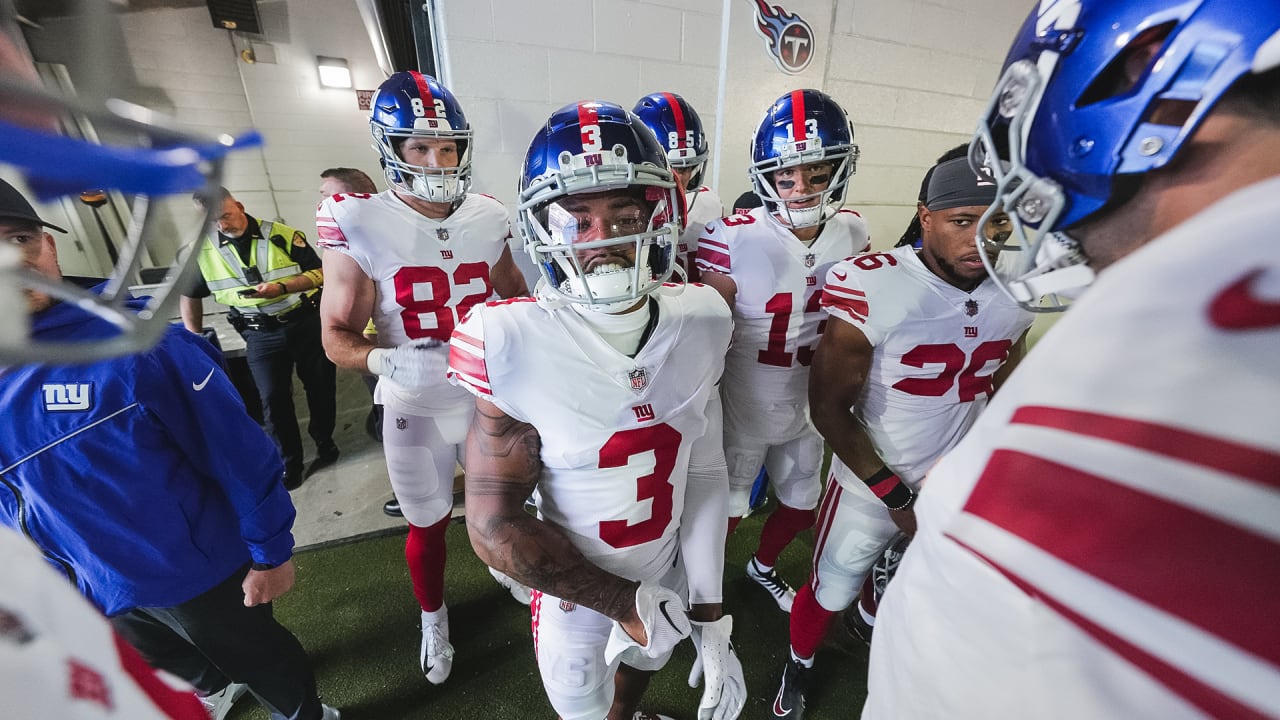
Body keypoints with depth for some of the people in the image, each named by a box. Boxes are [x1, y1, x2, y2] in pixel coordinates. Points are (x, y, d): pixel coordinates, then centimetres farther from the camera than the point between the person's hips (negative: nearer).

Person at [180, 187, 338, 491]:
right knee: (273, 398, 2)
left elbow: (320, 273, -10)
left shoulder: (283, 235, -8)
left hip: (306, 323, -2)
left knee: (320, 386, 8)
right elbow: (190, 295, 16)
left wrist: (281, 288, -25)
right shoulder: (202, 250, 3)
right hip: (260, 335, 2)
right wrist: (194, 339, 11)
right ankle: (289, 462, 17)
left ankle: (324, 441, 30)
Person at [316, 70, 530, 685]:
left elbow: (516, 295, 11)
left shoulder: (488, 217, -3)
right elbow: (338, 337, -11)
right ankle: (434, 616, 50)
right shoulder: (358, 225, -14)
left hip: (489, 397, 3)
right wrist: (389, 362, -30)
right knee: (428, 522, 18)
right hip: (416, 410, -2)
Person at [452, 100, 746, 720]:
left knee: (645, 660, 35)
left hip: (671, 570, 4)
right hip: (577, 592, -3)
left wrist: (709, 617, -5)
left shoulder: (699, 322, -17)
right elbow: (494, 525, -21)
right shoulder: (514, 347, -28)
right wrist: (625, 602, -16)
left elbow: (701, 470, -11)